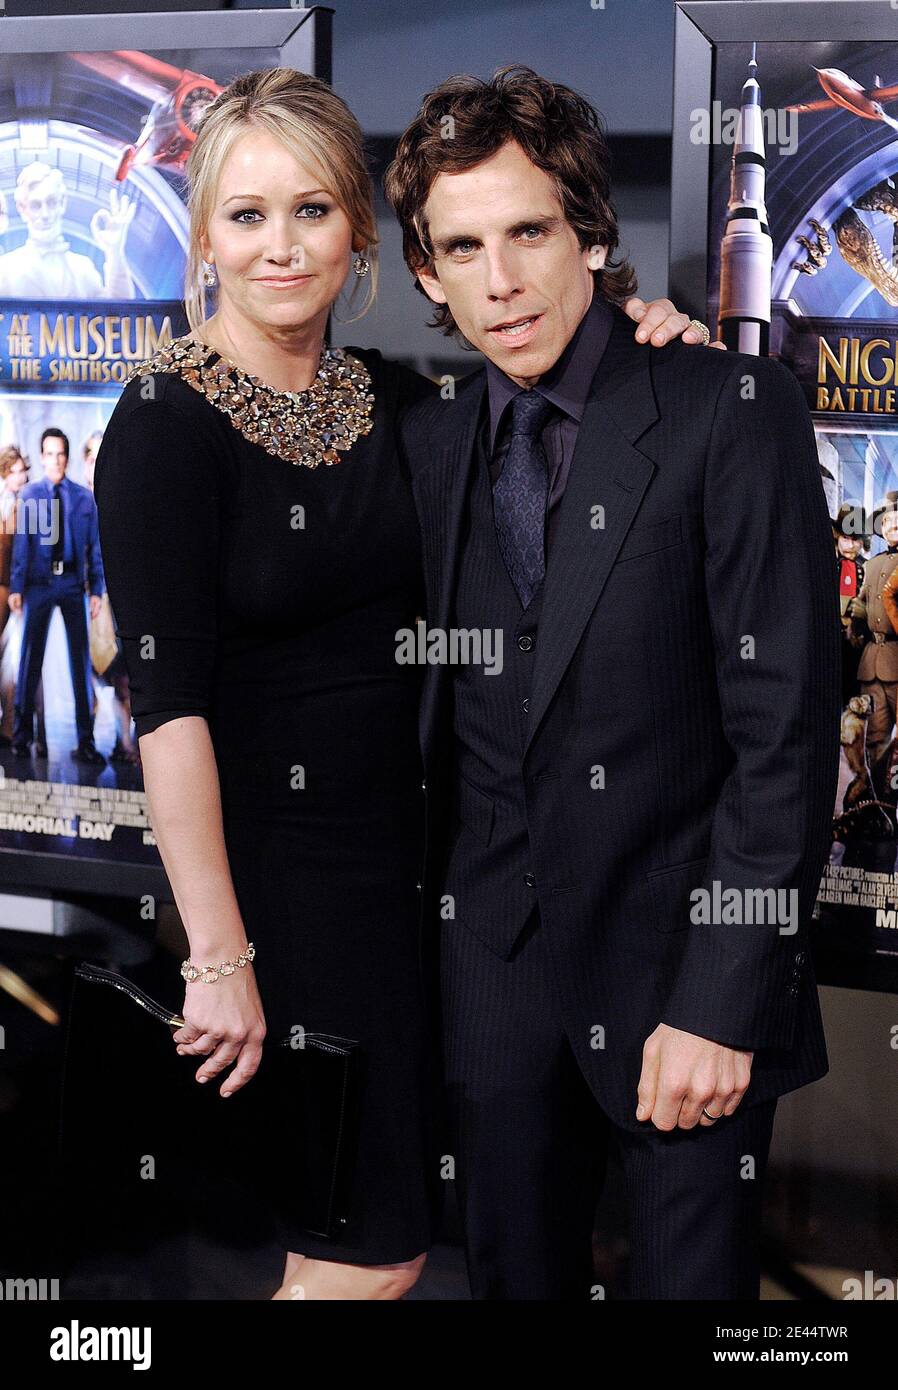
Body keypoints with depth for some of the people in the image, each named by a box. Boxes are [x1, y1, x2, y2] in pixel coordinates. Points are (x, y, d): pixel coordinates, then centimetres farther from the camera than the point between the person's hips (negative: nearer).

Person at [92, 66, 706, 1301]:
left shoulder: (384, 397, 5)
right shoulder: (167, 422, -13)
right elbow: (168, 703, -18)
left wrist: (622, 334, -2)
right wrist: (218, 957, -22)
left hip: (406, 845, 6)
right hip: (272, 862, -6)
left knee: (374, 1228, 15)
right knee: (371, 1254, 0)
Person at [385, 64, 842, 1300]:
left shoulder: (732, 411, -10)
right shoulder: (428, 441, 7)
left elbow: (789, 728, -14)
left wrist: (722, 1000, -17)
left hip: (677, 966, -4)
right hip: (493, 967, 4)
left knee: (693, 1279, 6)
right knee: (515, 1276, 14)